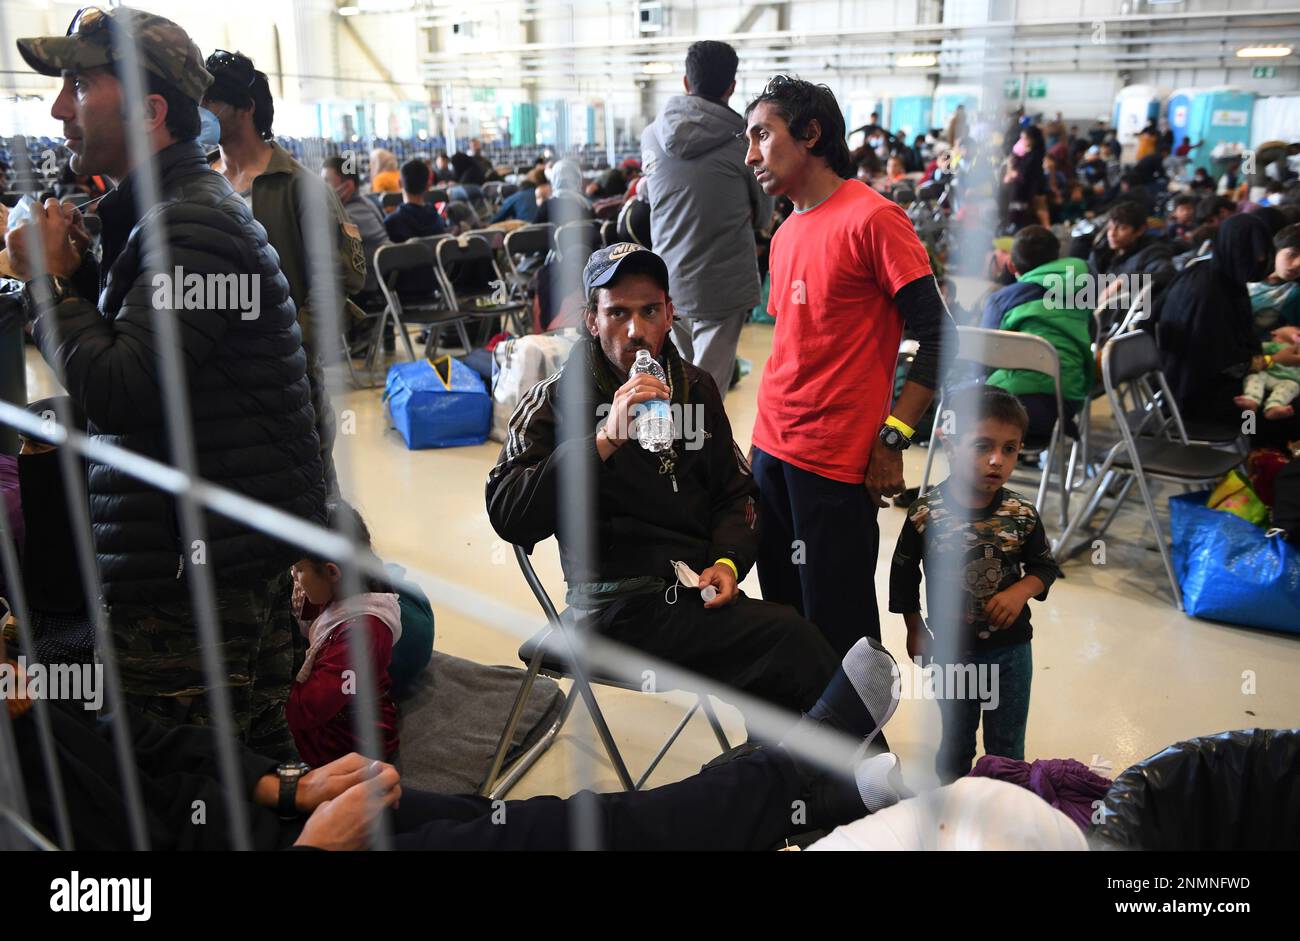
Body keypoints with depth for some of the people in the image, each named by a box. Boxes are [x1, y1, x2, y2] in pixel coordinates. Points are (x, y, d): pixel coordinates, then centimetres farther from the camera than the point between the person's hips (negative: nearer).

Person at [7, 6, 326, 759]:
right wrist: (82, 271, 7)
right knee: (255, 751, 20)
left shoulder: (194, 222, -16)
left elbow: (119, 389, -23)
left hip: (200, 564, -10)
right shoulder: (179, 208, 17)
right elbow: (141, 346, 22)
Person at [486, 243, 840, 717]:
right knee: (791, 639, -24)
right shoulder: (557, 400, -3)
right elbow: (508, 516, -17)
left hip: (697, 591, 6)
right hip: (620, 606, -5)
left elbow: (735, 492, 22)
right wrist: (605, 440, -26)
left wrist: (728, 562, 1)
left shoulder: (695, 387, 13)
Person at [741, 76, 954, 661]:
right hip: (771, 450, 8)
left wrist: (890, 439, -16)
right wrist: (773, 427, 12)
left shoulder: (872, 218, -10)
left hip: (836, 463, -8)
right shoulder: (786, 234, 14)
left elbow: (939, 335, -13)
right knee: (784, 617, 16)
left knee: (837, 634, 1)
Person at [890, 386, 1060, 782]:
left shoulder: (1022, 514, -13)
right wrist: (915, 631, 3)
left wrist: (1020, 592, -19)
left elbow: (1044, 566, 2)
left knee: (1007, 742, 18)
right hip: (950, 647, -1)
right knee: (956, 735, 20)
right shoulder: (925, 514, -19)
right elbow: (904, 575, -5)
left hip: (1011, 647, 1)